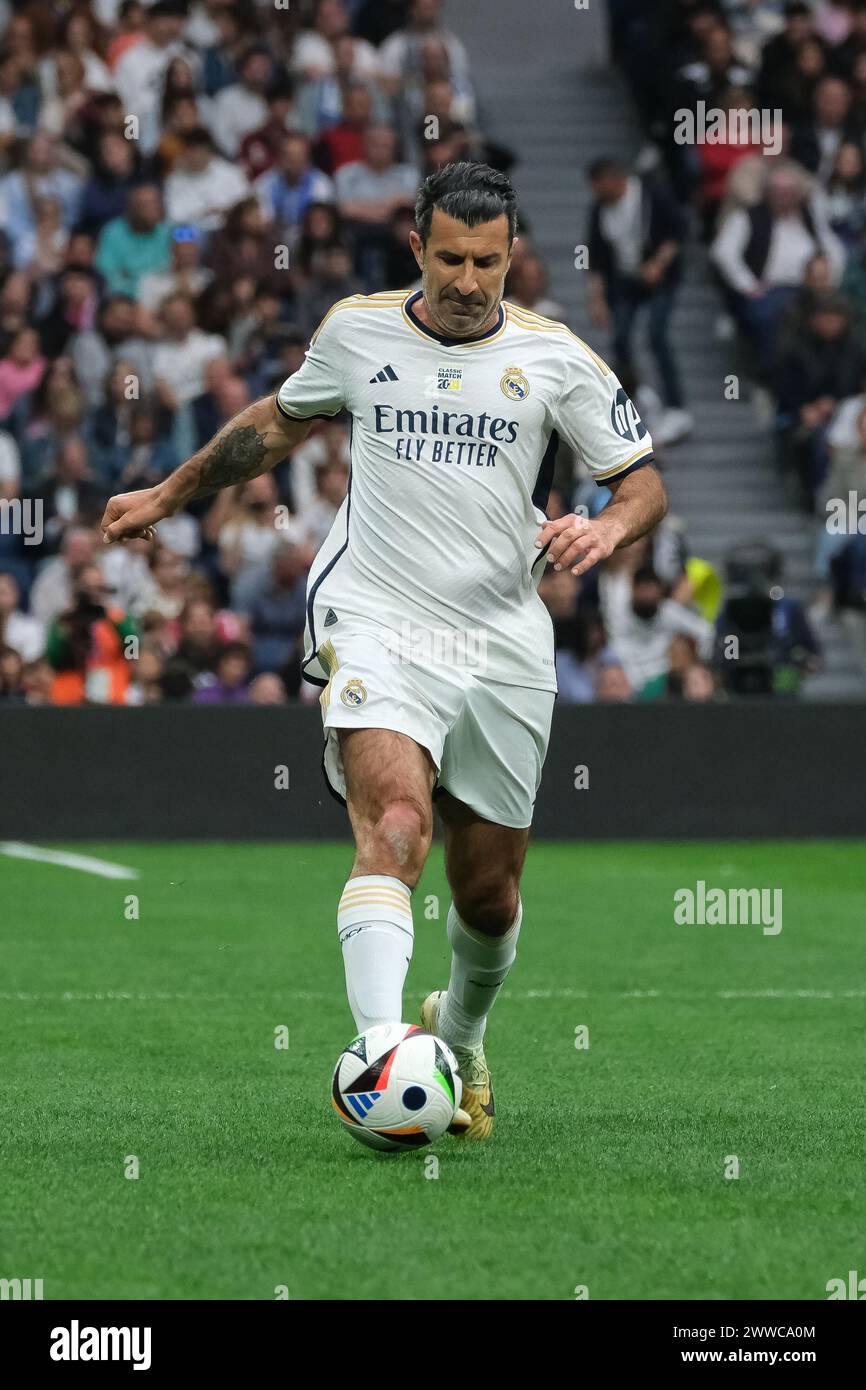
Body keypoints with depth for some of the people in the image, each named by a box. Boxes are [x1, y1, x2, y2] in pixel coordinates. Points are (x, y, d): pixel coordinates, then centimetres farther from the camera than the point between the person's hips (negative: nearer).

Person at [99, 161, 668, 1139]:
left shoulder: (555, 358, 2)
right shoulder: (356, 331, 5)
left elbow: (644, 481, 5)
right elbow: (280, 422, 24)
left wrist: (608, 528, -17)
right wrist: (169, 495, 30)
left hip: (501, 646, 2)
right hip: (375, 626, -2)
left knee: (489, 893, 10)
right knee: (395, 823, -27)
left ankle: (460, 1034, 41)